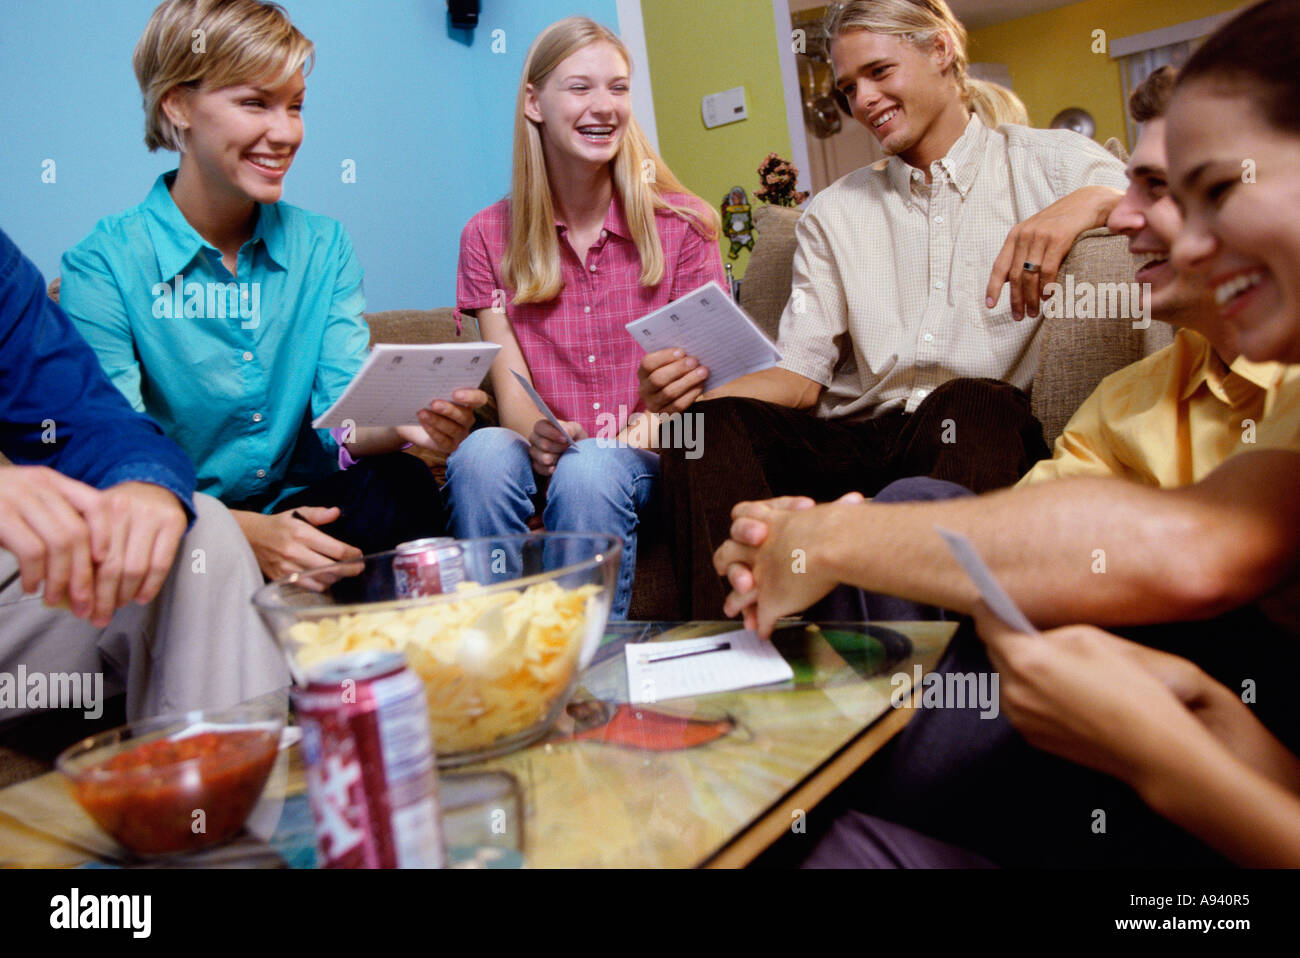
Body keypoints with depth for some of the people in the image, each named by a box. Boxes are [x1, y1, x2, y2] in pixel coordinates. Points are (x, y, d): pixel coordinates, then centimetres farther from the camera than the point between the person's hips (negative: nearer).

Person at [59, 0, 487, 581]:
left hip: (293, 510, 4)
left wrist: (405, 426, -31)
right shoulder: (103, 266, -9)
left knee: (402, 487, -27)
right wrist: (244, 532, -34)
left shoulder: (324, 248, 5)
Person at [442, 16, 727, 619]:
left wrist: (657, 419, -23)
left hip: (642, 457, -1)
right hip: (545, 453, 1)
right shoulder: (489, 237, 8)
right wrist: (536, 433, -25)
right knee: (482, 453, -32)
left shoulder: (681, 224, 5)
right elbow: (511, 388, -1)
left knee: (588, 471, -35)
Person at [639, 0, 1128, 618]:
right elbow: (801, 378, 8)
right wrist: (691, 396, -12)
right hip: (852, 441, 3)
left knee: (971, 404, -36)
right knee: (711, 422, -24)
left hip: (978, 435, -2)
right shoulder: (833, 213, 18)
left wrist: (1090, 202, -20)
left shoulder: (1048, 164, 12)